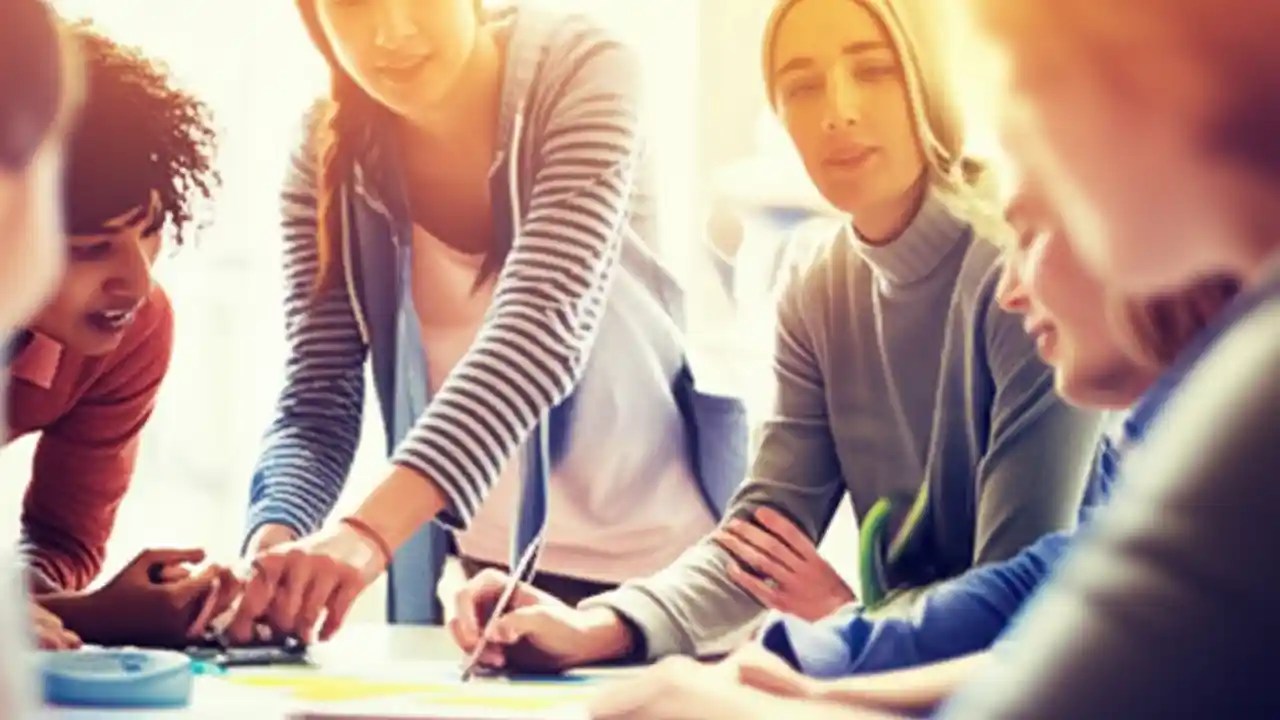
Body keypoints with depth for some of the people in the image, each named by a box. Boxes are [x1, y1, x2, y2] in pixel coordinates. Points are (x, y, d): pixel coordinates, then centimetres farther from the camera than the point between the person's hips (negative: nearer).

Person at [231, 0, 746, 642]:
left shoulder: (582, 74, -20)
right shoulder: (329, 156, -10)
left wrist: (369, 532, -46)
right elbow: (318, 402, -11)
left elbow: (542, 327, -33)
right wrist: (274, 544, -34)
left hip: (659, 554, -3)